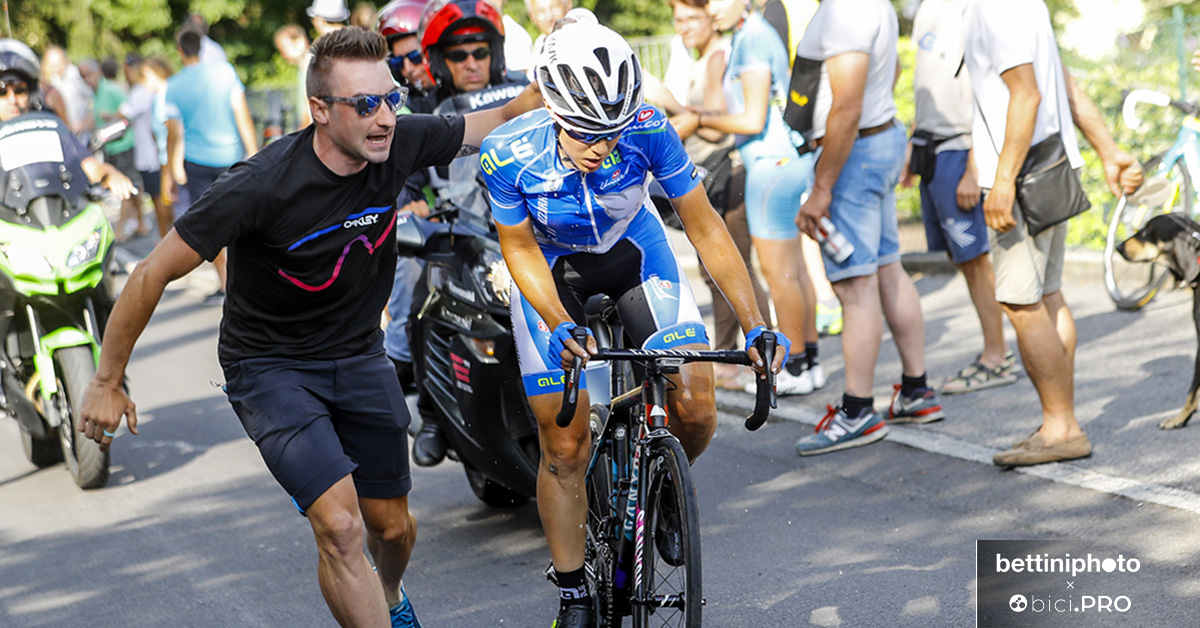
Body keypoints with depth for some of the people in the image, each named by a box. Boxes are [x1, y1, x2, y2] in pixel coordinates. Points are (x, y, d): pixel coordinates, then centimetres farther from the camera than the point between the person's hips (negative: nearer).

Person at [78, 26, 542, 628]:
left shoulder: (398, 143, -15)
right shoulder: (262, 185, -29)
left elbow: (500, 119, 3)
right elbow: (153, 274, -20)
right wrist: (107, 382, -13)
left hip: (358, 355, 5)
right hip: (271, 367, -5)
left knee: (392, 526, 14)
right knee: (339, 524, -23)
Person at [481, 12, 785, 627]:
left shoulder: (649, 131, -31)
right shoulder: (508, 154, -32)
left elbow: (704, 225, -21)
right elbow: (520, 248, -16)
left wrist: (754, 324, -26)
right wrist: (559, 325, -32)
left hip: (634, 249, 1)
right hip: (551, 266, -1)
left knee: (694, 405, -16)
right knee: (564, 445, -4)